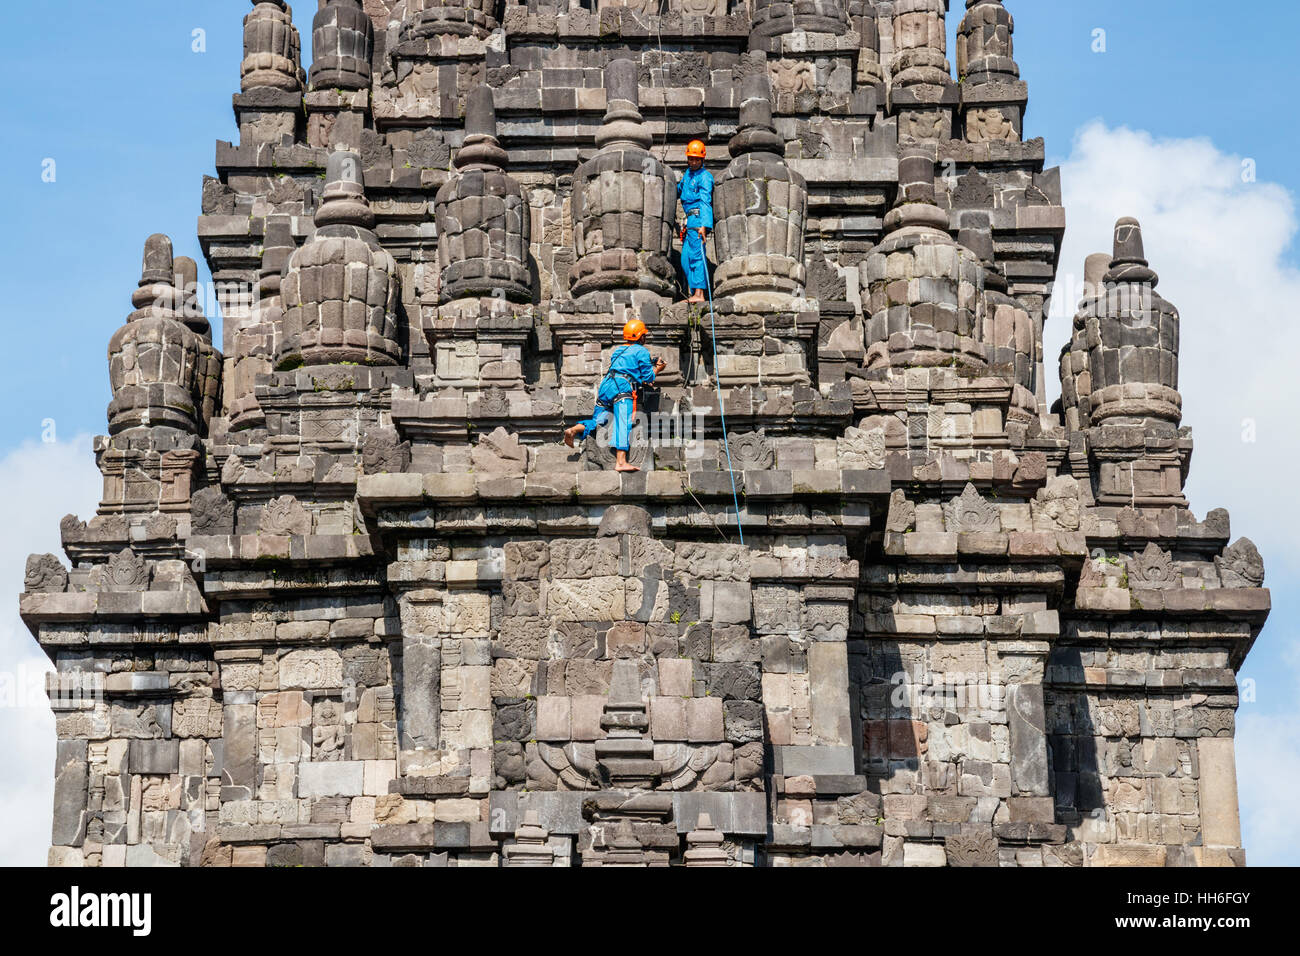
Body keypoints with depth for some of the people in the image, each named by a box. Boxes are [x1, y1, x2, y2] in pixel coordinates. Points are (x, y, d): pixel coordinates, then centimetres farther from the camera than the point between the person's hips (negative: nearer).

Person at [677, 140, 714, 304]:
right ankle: (694, 293, 7)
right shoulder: (688, 172, 18)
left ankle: (699, 293, -20)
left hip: (698, 218, -9)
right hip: (690, 221, 9)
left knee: (696, 255, -15)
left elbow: (706, 201, -21)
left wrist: (704, 225, -30)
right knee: (686, 258, 6)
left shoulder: (705, 177, -9)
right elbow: (679, 189, 39)